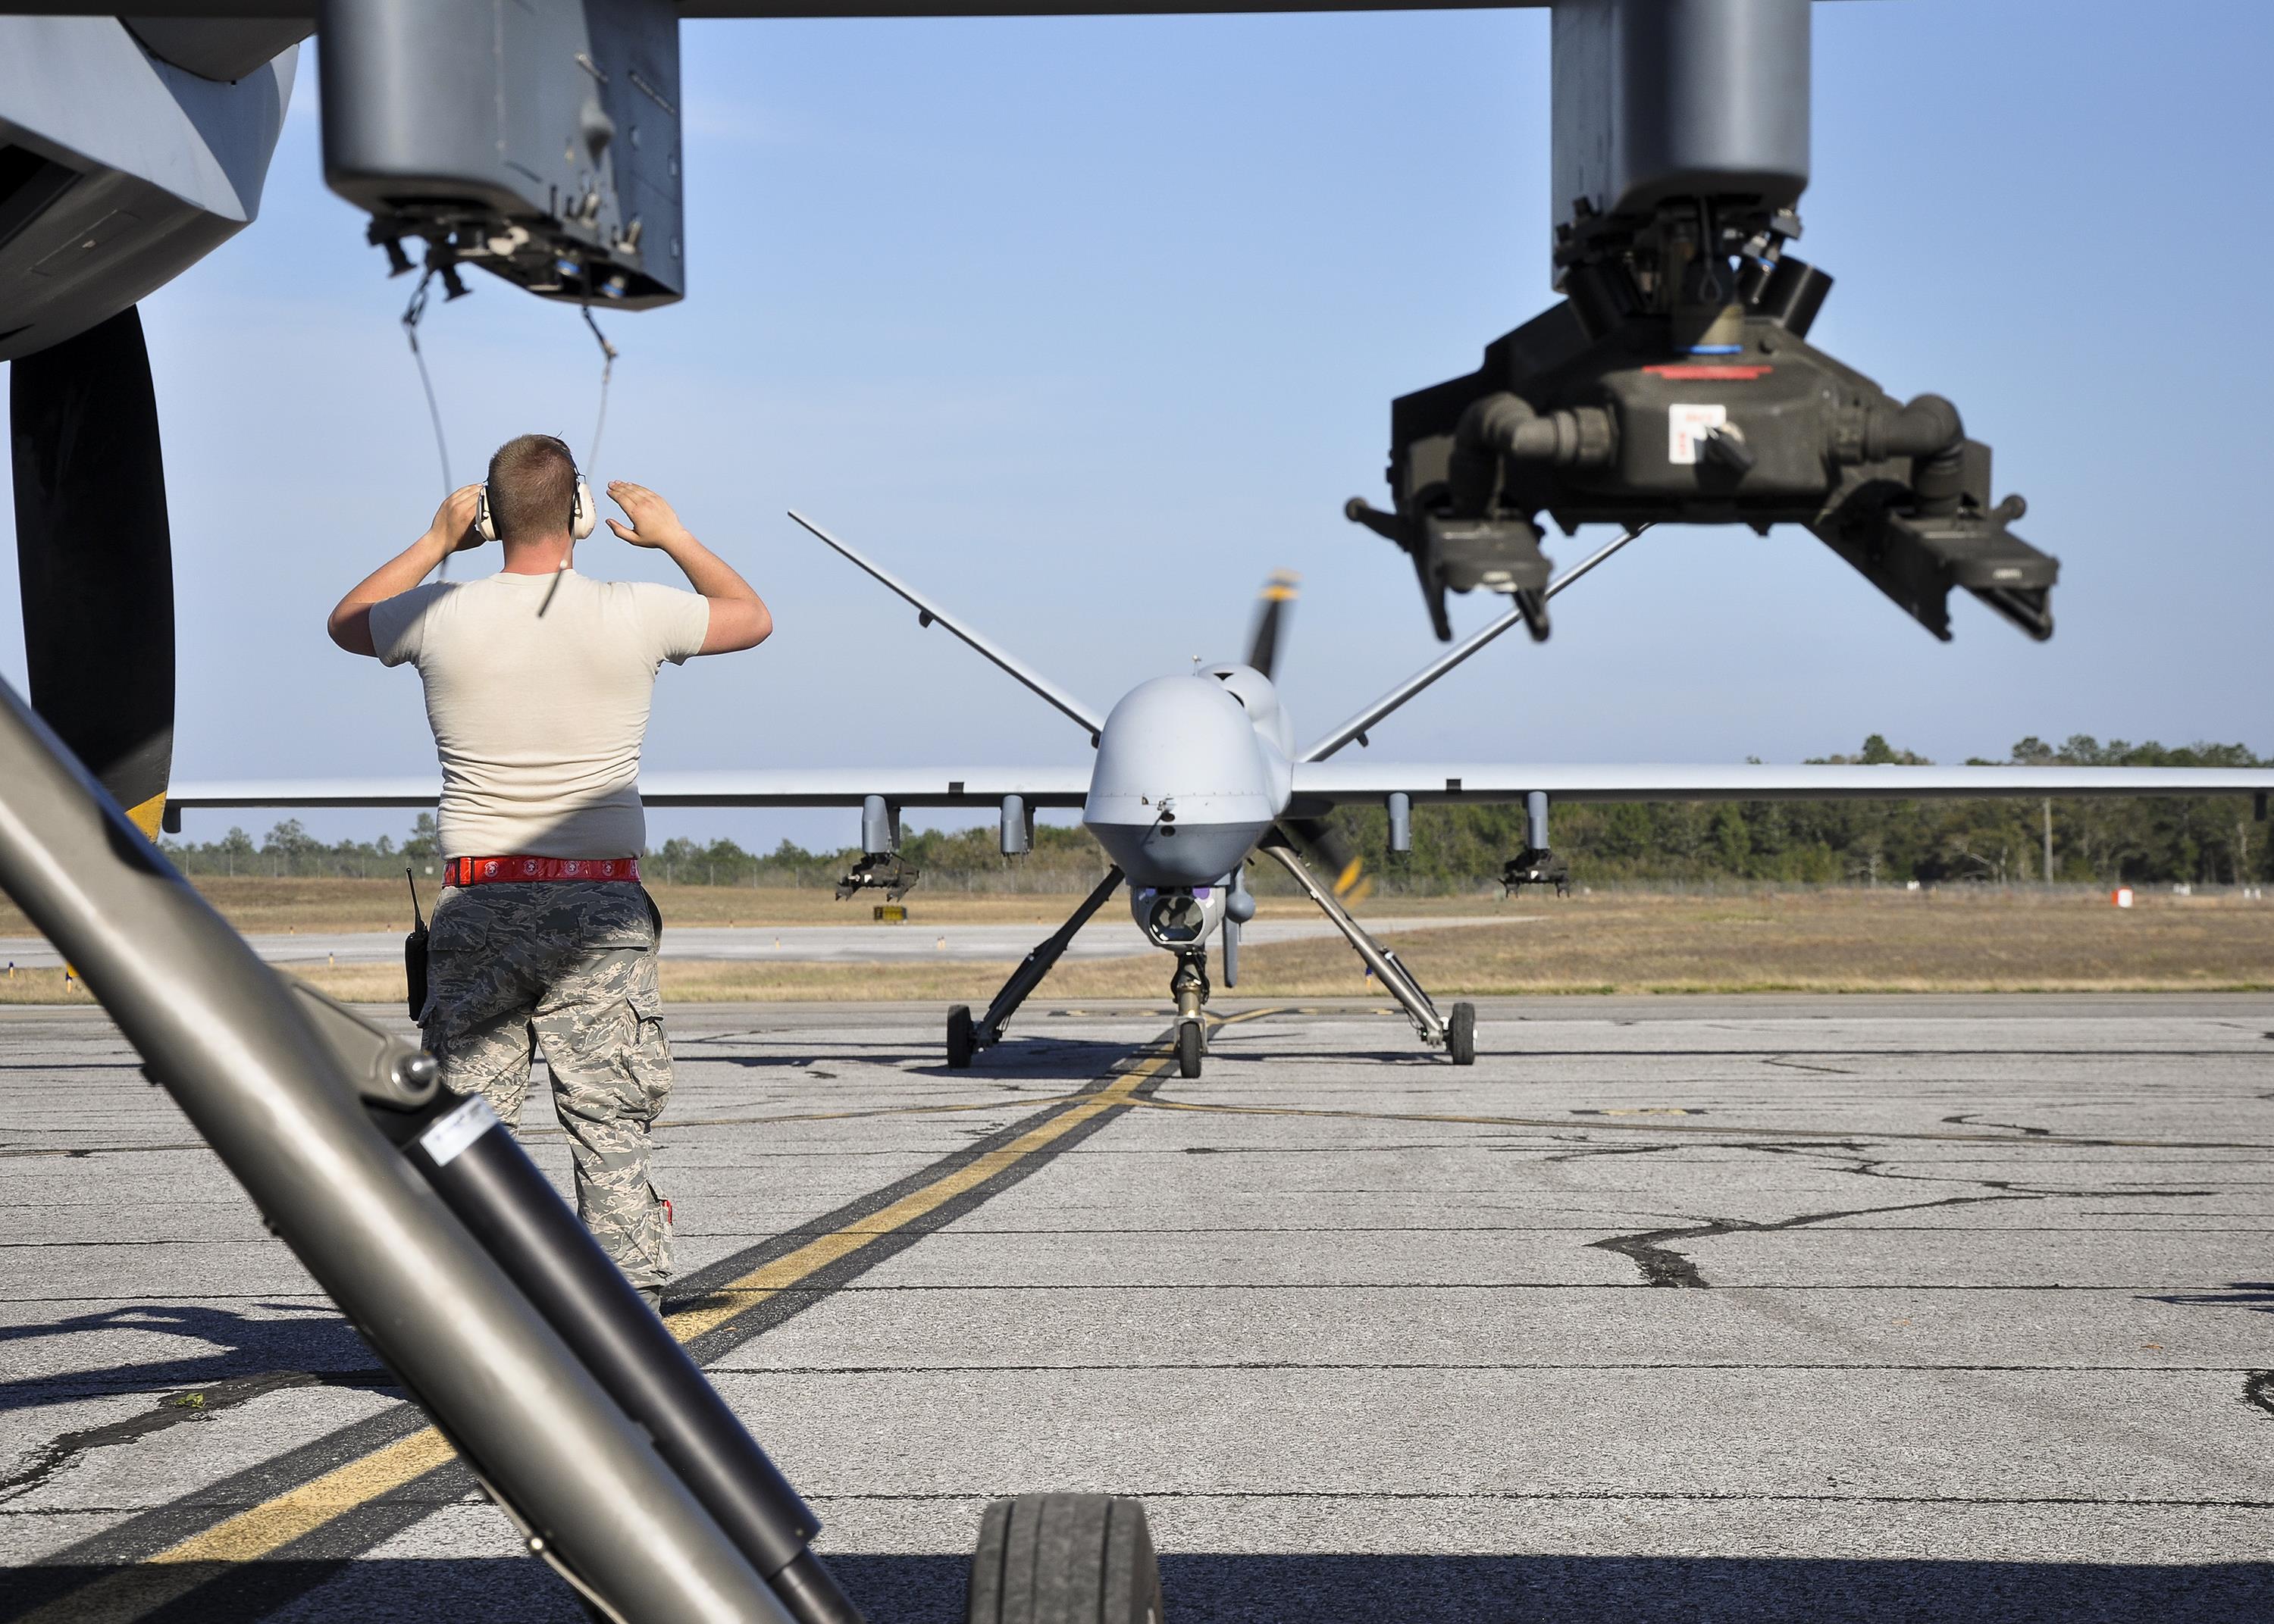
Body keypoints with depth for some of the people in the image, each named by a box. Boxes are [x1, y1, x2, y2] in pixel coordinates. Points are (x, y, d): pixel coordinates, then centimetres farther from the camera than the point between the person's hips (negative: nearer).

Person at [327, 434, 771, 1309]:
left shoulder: (441, 617, -2)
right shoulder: (634, 615, -3)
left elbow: (346, 622, 23)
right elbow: (752, 617, 17)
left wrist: (436, 543, 27)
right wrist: (676, 537, 27)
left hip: (477, 908, 1)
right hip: (601, 909, -1)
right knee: (612, 1132, 2)